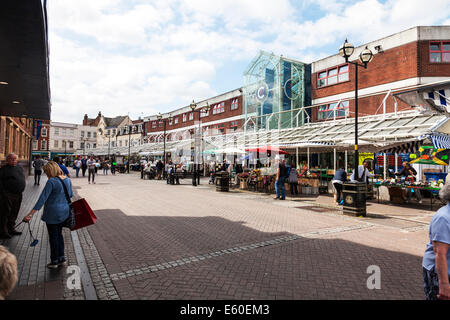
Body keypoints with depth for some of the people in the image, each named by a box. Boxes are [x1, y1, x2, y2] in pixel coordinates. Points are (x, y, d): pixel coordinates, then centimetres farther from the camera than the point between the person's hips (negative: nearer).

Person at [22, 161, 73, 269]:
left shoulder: (51, 182, -19)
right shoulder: (67, 179, 2)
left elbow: (42, 199, -23)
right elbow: (70, 195, 13)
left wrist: (31, 214, -22)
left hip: (52, 213, -7)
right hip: (64, 211, 7)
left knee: (53, 237, 7)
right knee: (59, 234, 19)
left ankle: (54, 261, 20)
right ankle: (62, 258, 26)